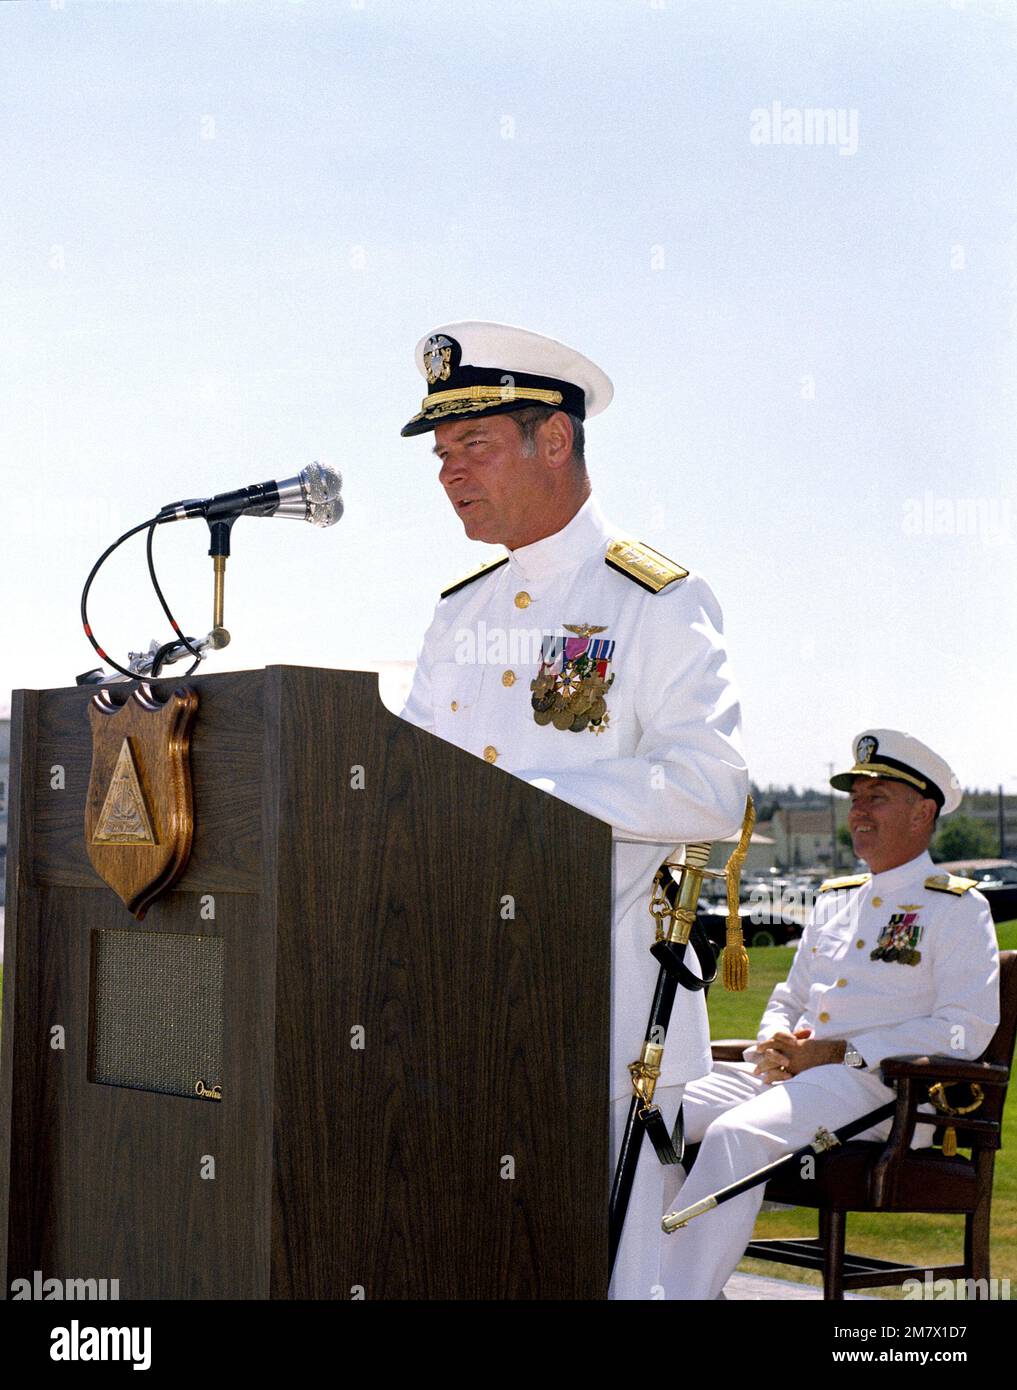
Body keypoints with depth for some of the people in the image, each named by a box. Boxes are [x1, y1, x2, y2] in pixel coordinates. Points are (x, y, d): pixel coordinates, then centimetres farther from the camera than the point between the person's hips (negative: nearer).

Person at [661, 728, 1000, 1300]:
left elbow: (965, 1031, -9)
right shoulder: (833, 899, 25)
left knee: (736, 1135, -34)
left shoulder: (957, 906, 3)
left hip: (884, 1091, -7)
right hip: (790, 1076, 7)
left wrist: (839, 1054, -15)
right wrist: (777, 1046, 5)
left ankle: (683, 1290, -34)